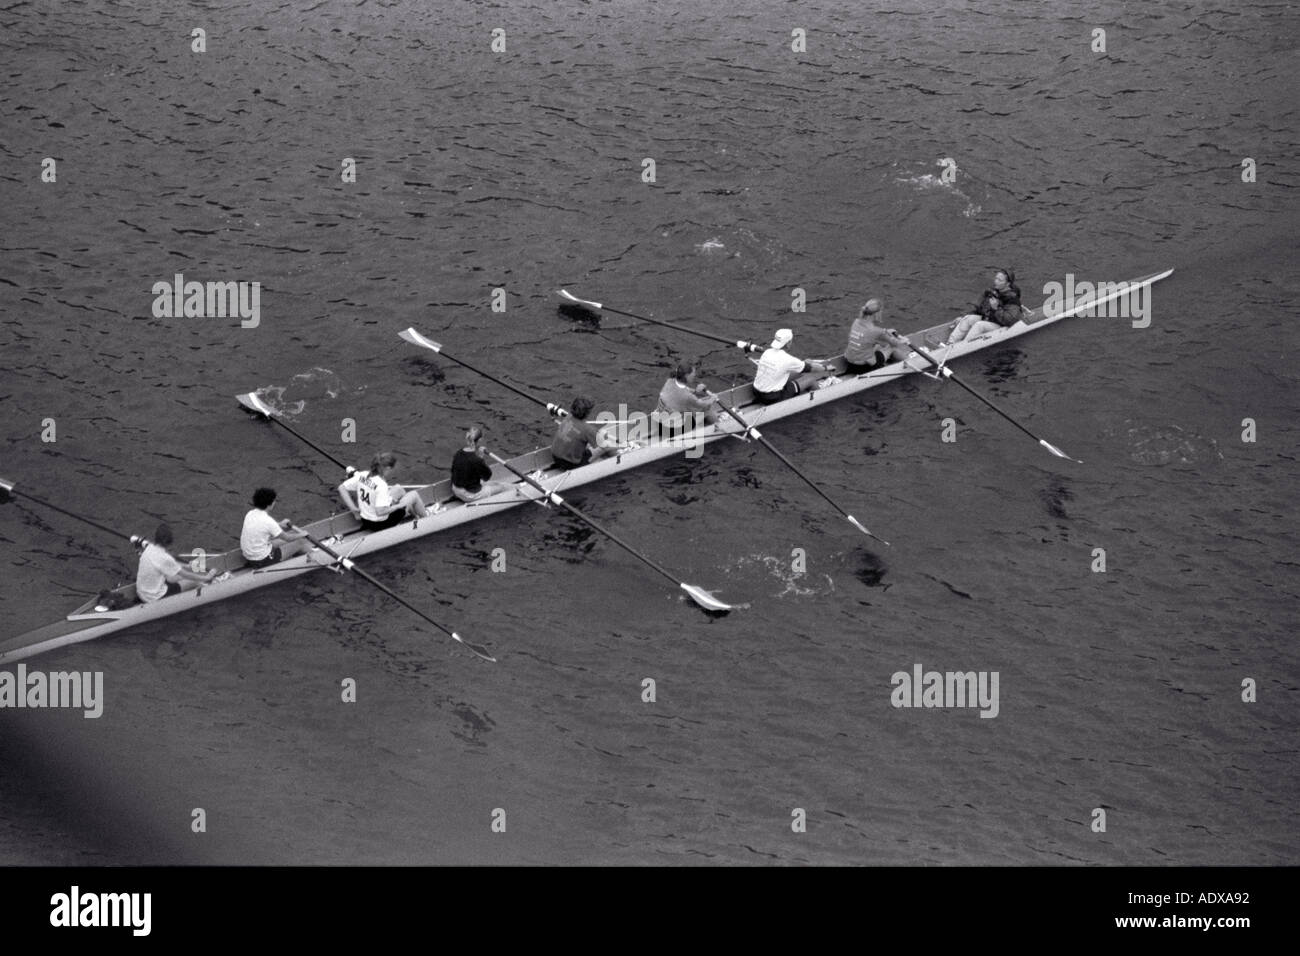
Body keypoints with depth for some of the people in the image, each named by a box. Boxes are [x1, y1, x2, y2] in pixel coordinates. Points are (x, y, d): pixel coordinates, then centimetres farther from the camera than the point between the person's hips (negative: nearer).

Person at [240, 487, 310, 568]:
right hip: (262, 560, -8)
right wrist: (301, 534, 8)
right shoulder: (268, 521, -25)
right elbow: (287, 538, -12)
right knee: (298, 543, 9)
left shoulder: (250, 513, -3)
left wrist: (280, 524, 29)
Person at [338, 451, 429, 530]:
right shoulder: (381, 485, -31)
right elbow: (380, 511, -35)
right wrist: (399, 505, -21)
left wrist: (353, 508, -5)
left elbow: (341, 488, -7)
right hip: (381, 524, -8)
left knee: (398, 489, 24)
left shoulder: (363, 475, -10)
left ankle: (415, 514, 43)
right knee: (414, 495, 7)